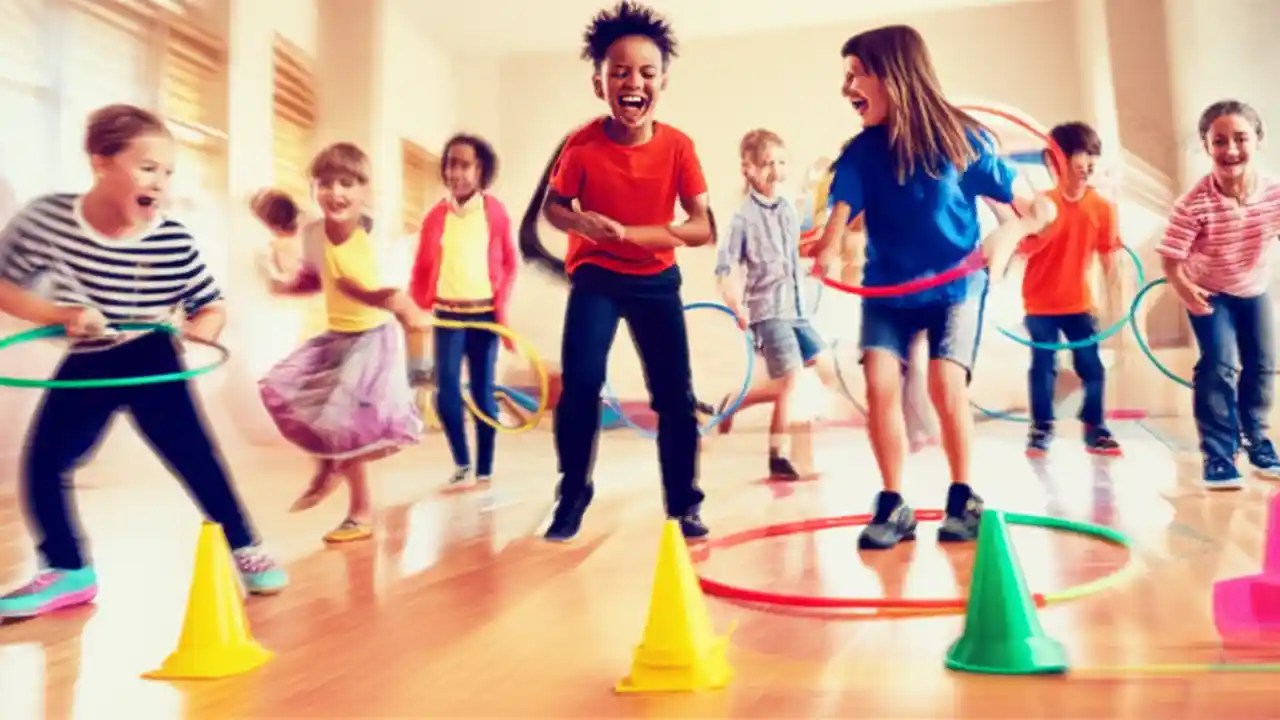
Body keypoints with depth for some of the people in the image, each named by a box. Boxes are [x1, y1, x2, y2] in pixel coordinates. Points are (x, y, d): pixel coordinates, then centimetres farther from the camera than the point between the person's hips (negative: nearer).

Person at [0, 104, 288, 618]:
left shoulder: (175, 243, -16)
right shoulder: (46, 219, -14)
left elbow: (212, 306, -5)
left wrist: (202, 330, -28)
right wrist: (59, 315, -22)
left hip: (152, 364, -2)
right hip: (86, 365, 3)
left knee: (195, 457, -6)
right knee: (42, 463, 3)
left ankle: (244, 548, 9)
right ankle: (68, 571, 20)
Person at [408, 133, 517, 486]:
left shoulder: (495, 211, 0)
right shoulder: (436, 215, 2)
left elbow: (509, 262, 4)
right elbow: (422, 267, 5)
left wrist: (502, 304, -5)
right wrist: (414, 307, -5)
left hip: (484, 314, -1)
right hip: (448, 314, 1)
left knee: (483, 393, 3)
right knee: (446, 394, -3)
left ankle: (484, 471, 15)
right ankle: (461, 461, 20)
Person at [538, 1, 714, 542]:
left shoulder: (678, 147, -14)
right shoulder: (582, 145, -15)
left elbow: (702, 228, -15)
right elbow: (552, 207, -4)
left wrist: (628, 232, -28)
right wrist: (578, 221, -27)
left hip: (656, 279, 1)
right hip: (596, 278, -1)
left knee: (675, 394, -1)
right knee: (580, 382, -15)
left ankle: (684, 504, 16)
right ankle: (572, 497, 6)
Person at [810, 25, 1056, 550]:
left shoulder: (963, 139, -10)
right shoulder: (860, 152, -5)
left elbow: (1026, 206, -8)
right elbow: (842, 212, -19)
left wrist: (1007, 235, -29)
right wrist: (824, 250, -40)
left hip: (956, 286, -2)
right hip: (886, 289, 2)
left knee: (946, 383, -18)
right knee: (880, 383, -15)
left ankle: (963, 498, 5)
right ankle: (893, 505, 1)